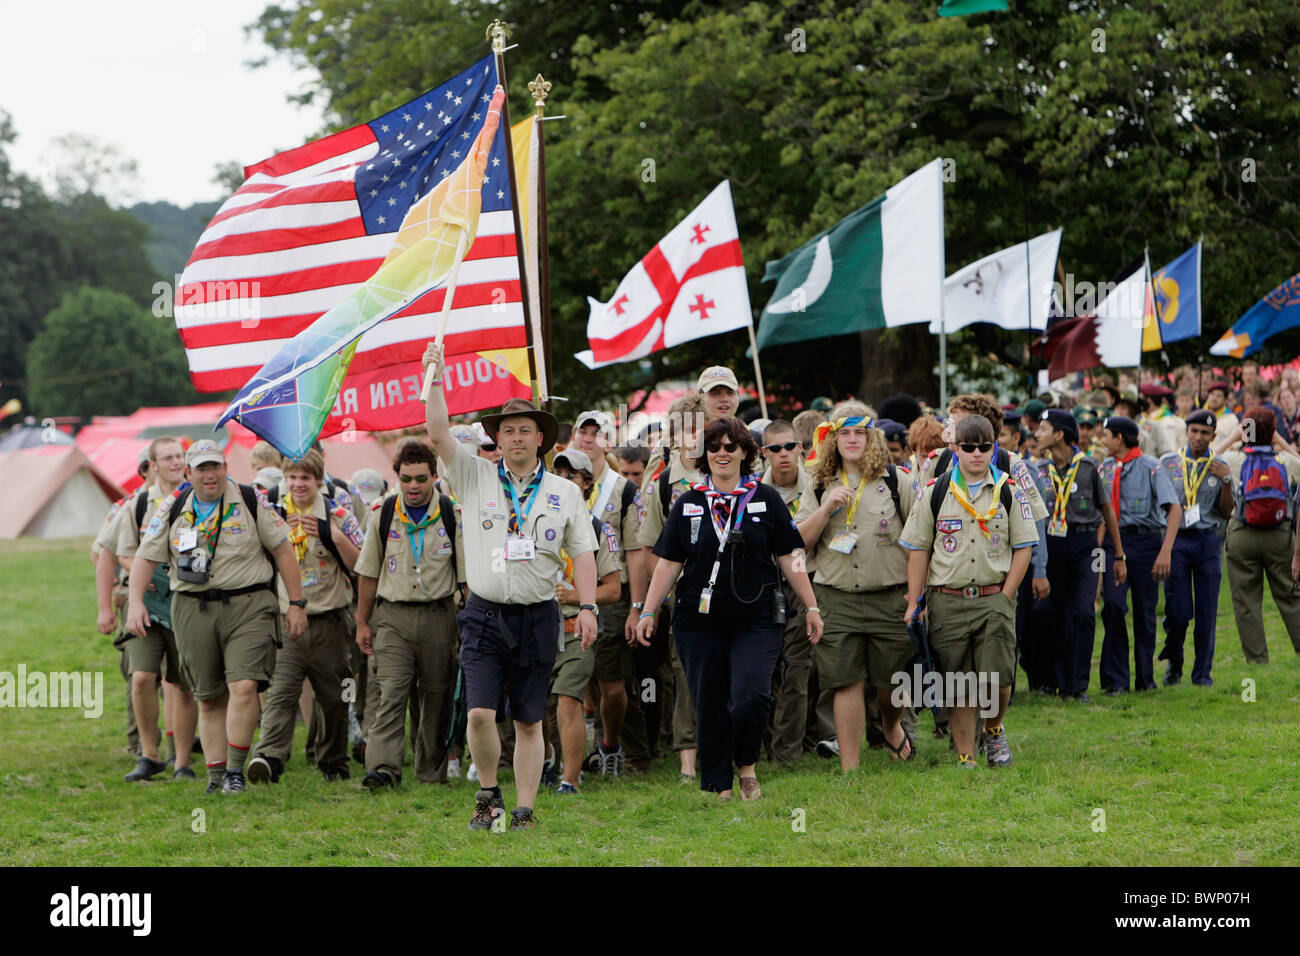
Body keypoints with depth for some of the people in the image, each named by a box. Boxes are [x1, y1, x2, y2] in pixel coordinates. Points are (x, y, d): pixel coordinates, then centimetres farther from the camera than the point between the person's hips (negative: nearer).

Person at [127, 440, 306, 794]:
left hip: (248, 605, -3)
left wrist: (297, 604, 2)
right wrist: (135, 601, -6)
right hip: (193, 609, 3)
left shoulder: (251, 502, 1)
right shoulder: (172, 510, 8)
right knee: (209, 698, 5)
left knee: (244, 686, -17)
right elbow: (145, 556, 9)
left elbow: (282, 549, 5)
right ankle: (216, 774, 11)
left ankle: (236, 770, -10)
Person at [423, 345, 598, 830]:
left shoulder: (565, 492, 8)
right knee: (480, 713, -11)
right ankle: (488, 795, 10)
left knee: (529, 720, 3)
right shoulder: (477, 477, 7)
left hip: (537, 617, 0)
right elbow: (438, 433, -3)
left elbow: (582, 553, 6)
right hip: (485, 614, 0)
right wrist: (434, 380, -10)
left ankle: (525, 809, 9)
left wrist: (587, 608, -4)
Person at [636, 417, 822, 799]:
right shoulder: (688, 504, 9)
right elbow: (669, 563, 9)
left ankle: (746, 764, 7)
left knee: (750, 698, -17)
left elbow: (788, 558, 7)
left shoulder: (766, 499, 5)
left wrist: (812, 608, 5)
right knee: (709, 706, 3)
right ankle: (718, 786, 14)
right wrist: (648, 613, 4)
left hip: (756, 621, -2)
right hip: (700, 623, 2)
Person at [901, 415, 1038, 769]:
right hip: (947, 601, 0)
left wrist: (1005, 596, -3)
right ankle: (965, 757, 10)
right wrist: (914, 603, 2)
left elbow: (1023, 547, 7)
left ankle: (994, 730, 21)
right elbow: (918, 550, 8)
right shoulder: (934, 493, 5)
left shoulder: (1009, 491, 6)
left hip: (994, 599, 0)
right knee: (958, 687, 1)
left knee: (997, 679, -9)